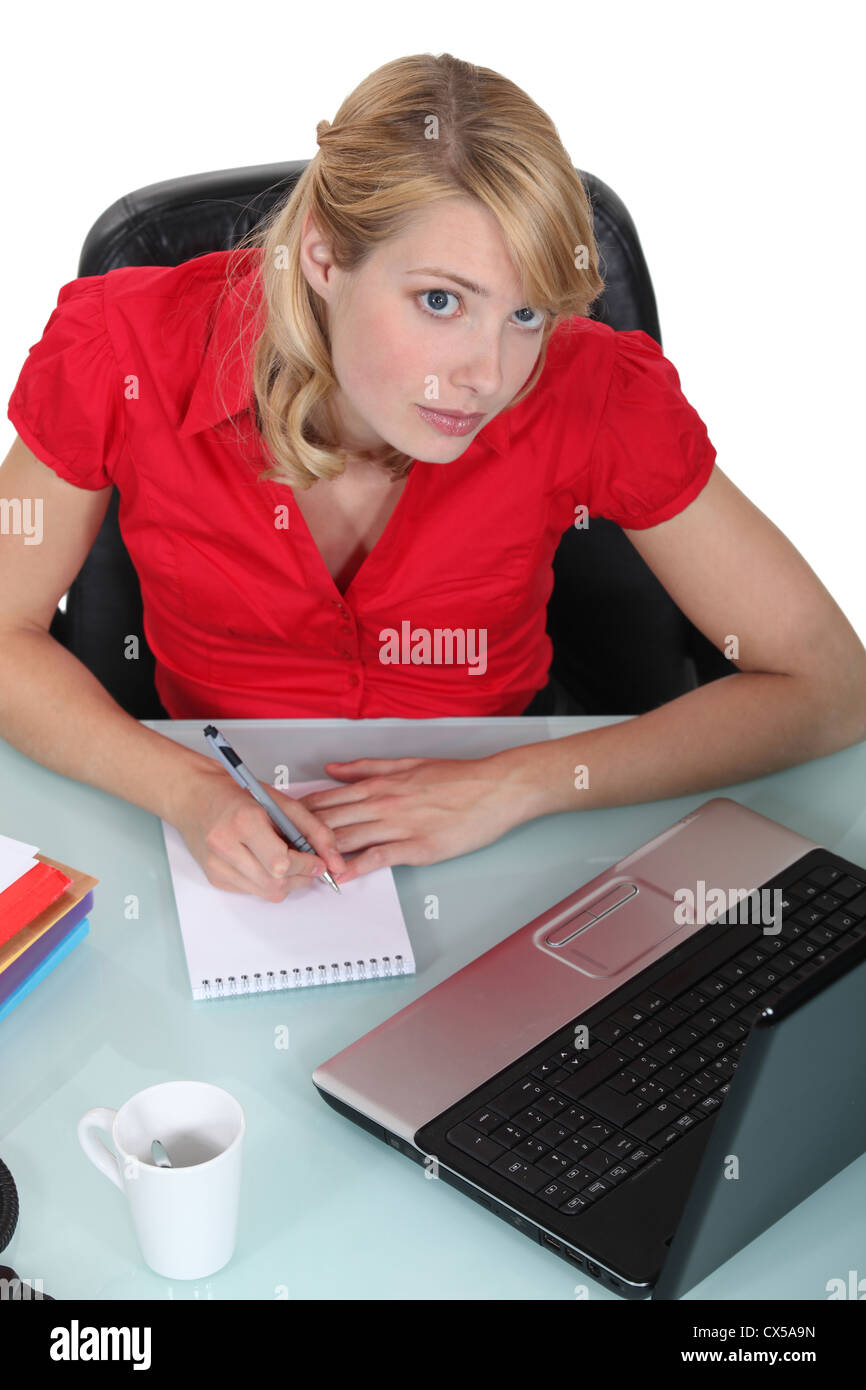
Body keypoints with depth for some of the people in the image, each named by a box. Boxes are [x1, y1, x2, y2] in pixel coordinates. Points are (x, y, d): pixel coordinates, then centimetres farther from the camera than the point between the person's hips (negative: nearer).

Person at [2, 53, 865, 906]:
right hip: (229, 864, 1)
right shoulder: (126, 350, -20)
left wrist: (515, 786, -24)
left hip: (480, 870, 0)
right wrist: (189, 792, -26)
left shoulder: (586, 391, -21)